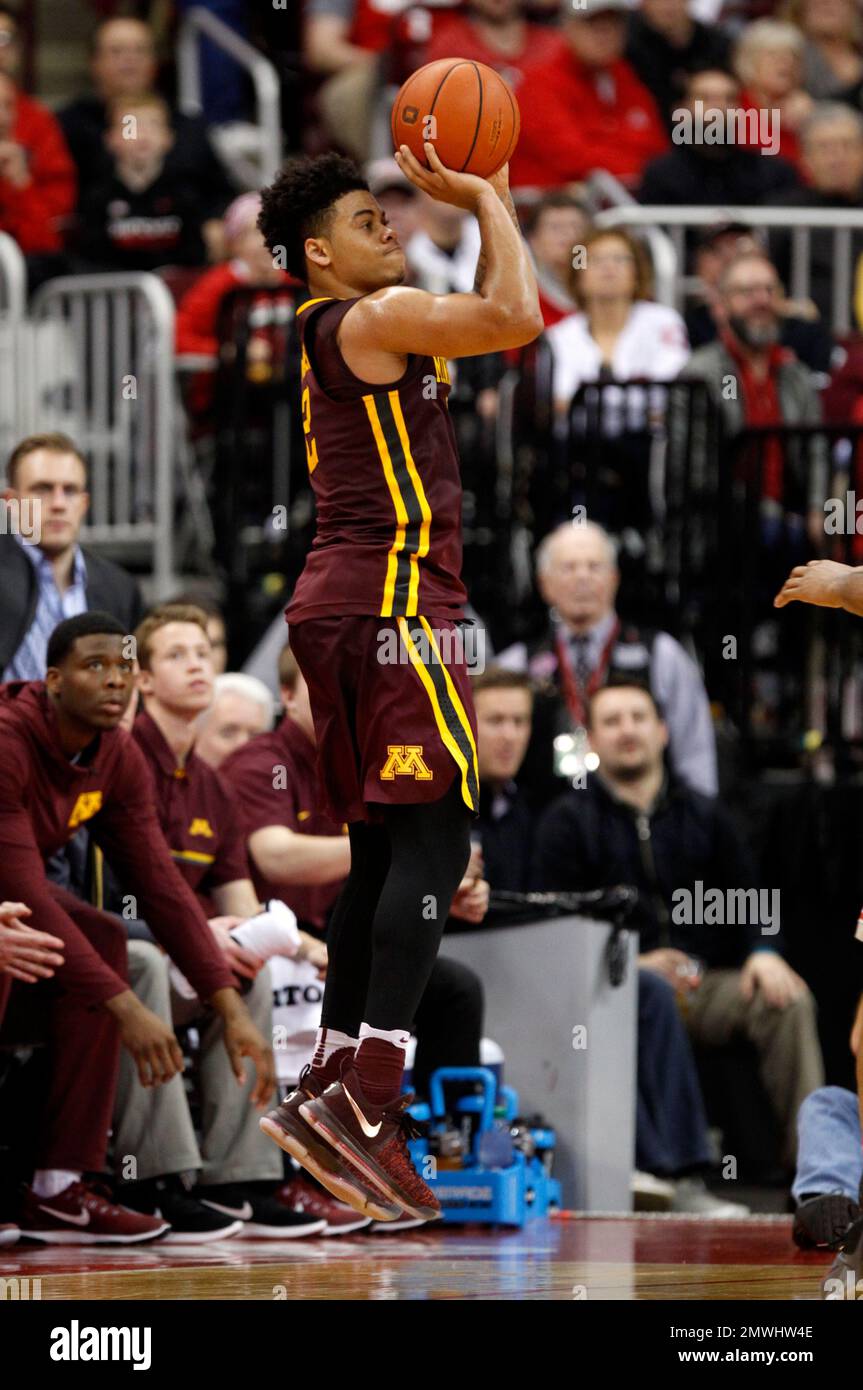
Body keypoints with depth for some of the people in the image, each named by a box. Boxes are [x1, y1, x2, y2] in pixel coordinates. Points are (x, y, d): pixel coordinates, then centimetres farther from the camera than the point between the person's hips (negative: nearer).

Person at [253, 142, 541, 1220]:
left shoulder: (334, 334, 21)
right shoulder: (375, 318, -9)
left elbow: (493, 324, 33)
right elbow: (517, 317, -19)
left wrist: (489, 205, 26)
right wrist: (485, 200, -7)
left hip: (336, 602, 10)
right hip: (393, 594, -10)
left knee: (382, 846, 12)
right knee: (436, 833, -15)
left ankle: (327, 1092, 11)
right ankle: (369, 1100, -26)